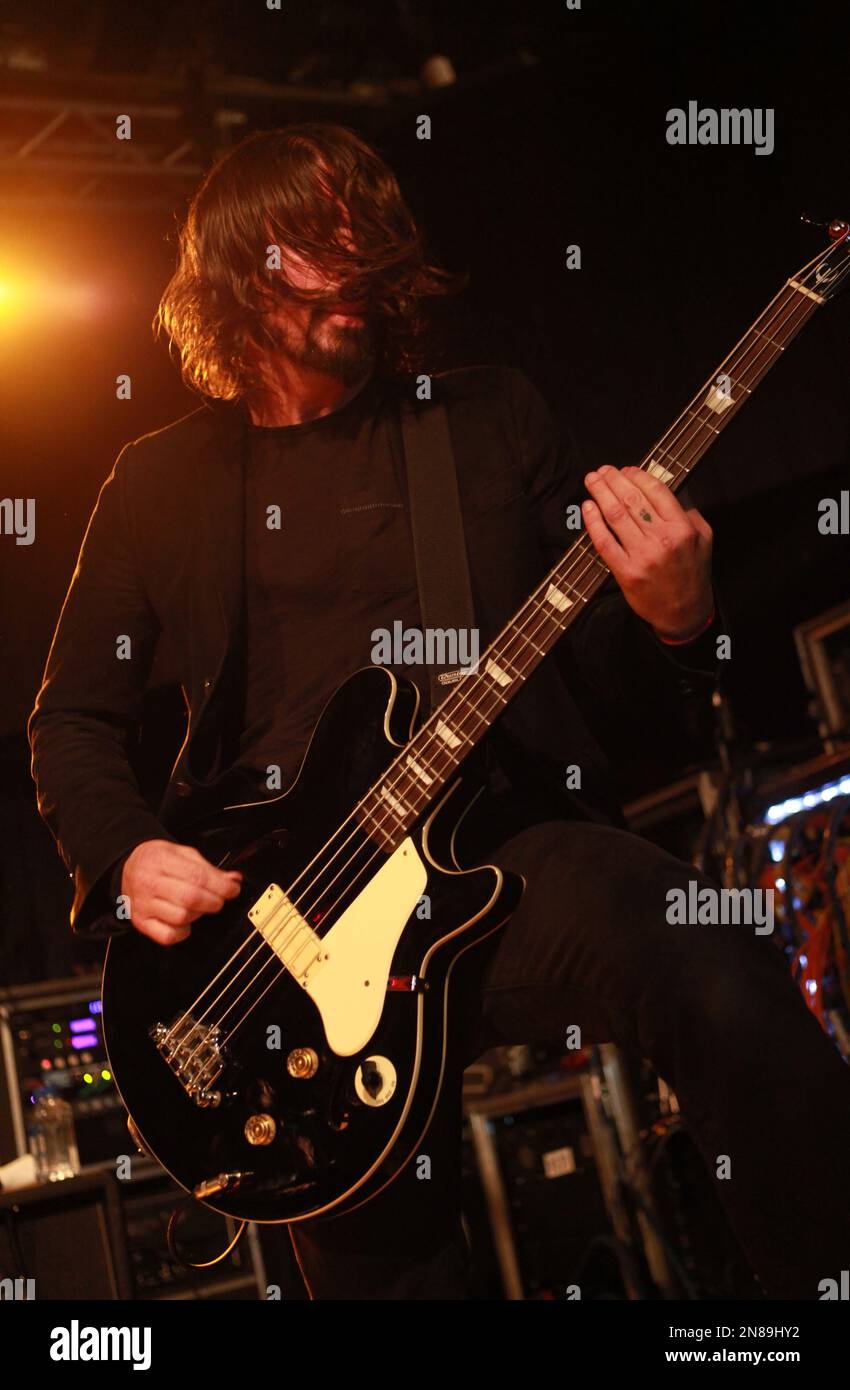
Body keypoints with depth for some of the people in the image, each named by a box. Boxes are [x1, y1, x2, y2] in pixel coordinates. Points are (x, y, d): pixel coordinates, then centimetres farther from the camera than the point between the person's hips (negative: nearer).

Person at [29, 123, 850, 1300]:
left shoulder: (496, 417, 13)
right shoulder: (161, 480, 12)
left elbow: (608, 672, 12)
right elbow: (72, 717, 17)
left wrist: (672, 622, -11)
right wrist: (126, 856, -3)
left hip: (514, 847, -1)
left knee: (726, 981, -31)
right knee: (380, 1266, 1)